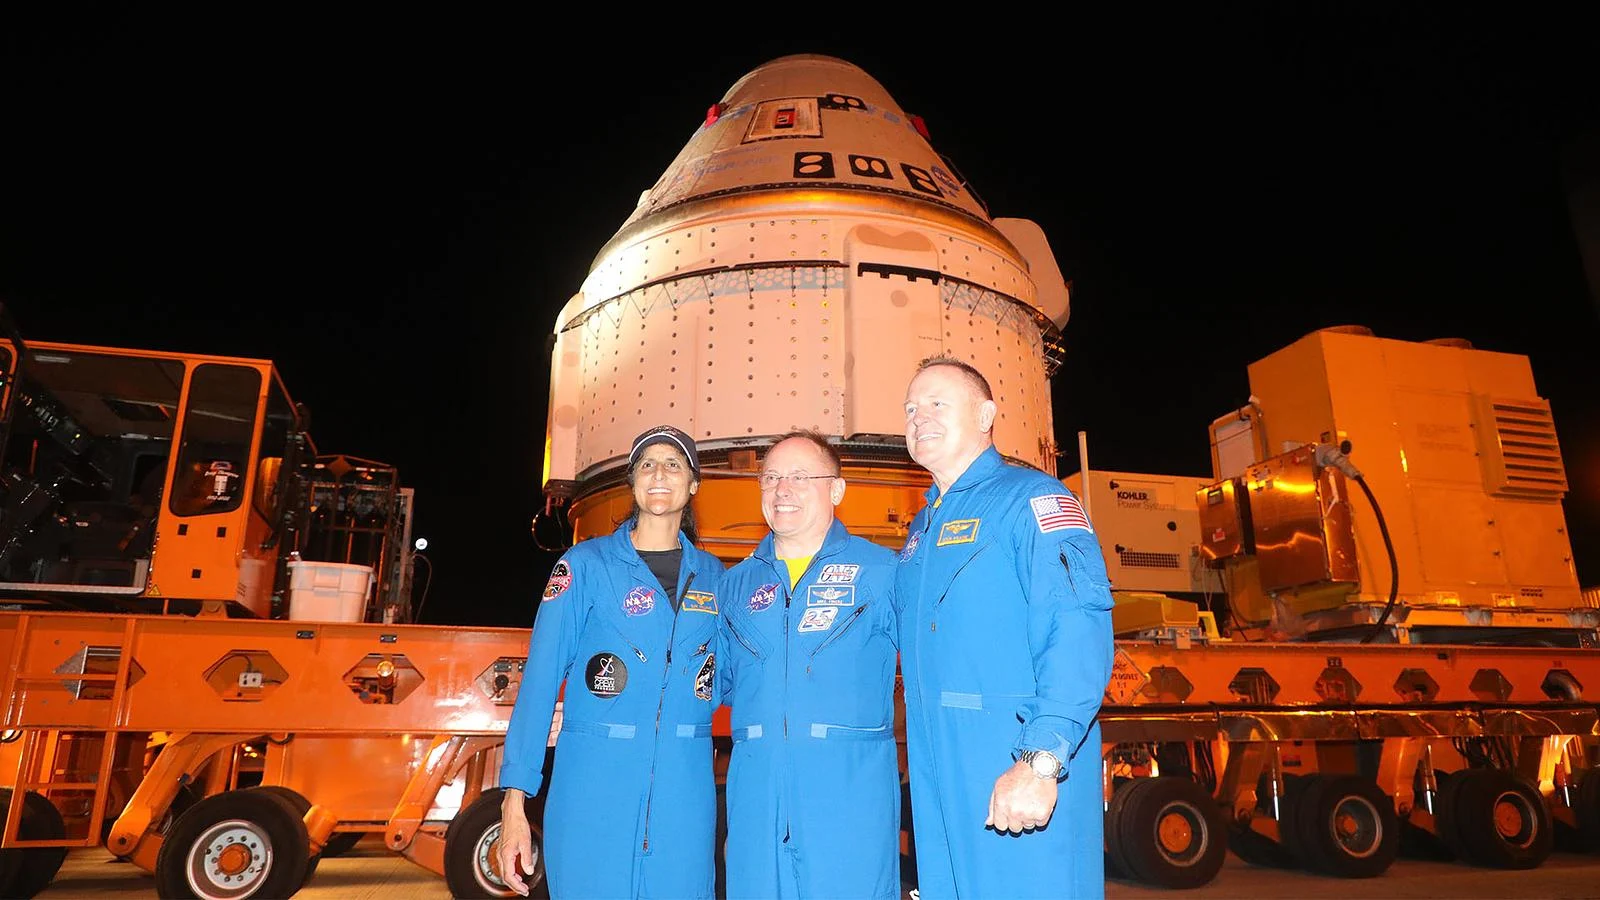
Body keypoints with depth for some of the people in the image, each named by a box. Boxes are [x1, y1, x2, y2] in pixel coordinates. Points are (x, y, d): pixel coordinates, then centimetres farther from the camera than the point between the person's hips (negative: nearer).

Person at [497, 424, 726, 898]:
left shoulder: (711, 575, 10)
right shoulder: (587, 564, 0)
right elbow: (540, 680, -6)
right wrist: (515, 799, -11)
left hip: (684, 790, 3)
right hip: (593, 785, -2)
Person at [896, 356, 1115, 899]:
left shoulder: (1031, 498, -8)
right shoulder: (922, 529, 18)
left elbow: (1079, 631, -21)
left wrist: (1040, 762, -29)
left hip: (1018, 771, -7)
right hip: (935, 777, 7)